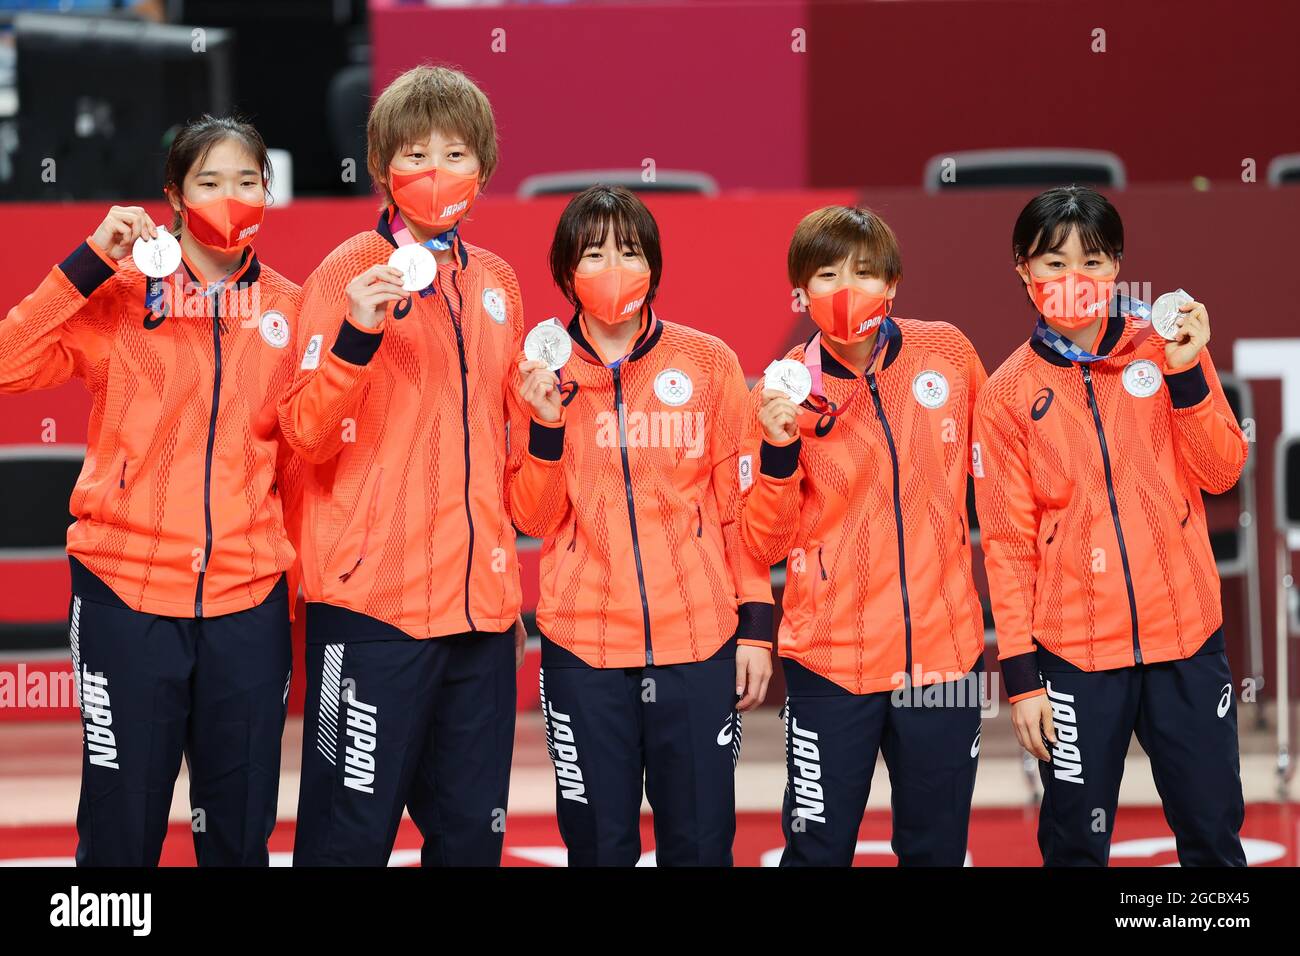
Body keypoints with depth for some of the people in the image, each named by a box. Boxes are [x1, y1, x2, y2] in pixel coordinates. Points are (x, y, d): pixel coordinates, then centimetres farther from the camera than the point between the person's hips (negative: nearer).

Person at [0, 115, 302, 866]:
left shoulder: (289, 310, 8)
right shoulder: (121, 296, 1)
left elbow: (301, 463, 13)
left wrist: (303, 585, 9)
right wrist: (91, 263, -15)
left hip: (249, 604, 2)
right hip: (128, 594, -2)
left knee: (242, 832, 8)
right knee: (121, 829, 1)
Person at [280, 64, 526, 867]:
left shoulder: (497, 282, 13)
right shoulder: (351, 272, -4)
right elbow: (307, 435, -10)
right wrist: (356, 336, -24)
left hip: (480, 603, 6)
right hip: (373, 599, -6)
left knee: (472, 830, 9)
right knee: (352, 831, -5)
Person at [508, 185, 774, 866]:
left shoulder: (708, 363, 3)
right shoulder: (541, 373, 4)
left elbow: (739, 500, 6)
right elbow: (533, 518, 3)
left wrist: (755, 625, 2)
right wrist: (546, 425, -12)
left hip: (698, 639, 0)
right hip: (583, 644, 0)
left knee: (701, 844, 0)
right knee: (600, 846, 2)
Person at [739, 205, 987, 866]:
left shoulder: (947, 352, -2)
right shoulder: (786, 389, -6)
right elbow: (765, 544, -5)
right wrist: (779, 452, -21)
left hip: (944, 647, 2)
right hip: (831, 659, -1)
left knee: (936, 849, 9)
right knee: (819, 849, 2)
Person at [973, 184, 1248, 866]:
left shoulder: (1167, 350, 2)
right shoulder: (1008, 394, -1)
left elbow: (1222, 471, -1)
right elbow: (1007, 540, 0)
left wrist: (1187, 374, -16)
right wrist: (1020, 674, -2)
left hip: (1185, 634, 1)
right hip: (1074, 651, -1)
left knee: (1213, 831, 6)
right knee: (1075, 841, 6)